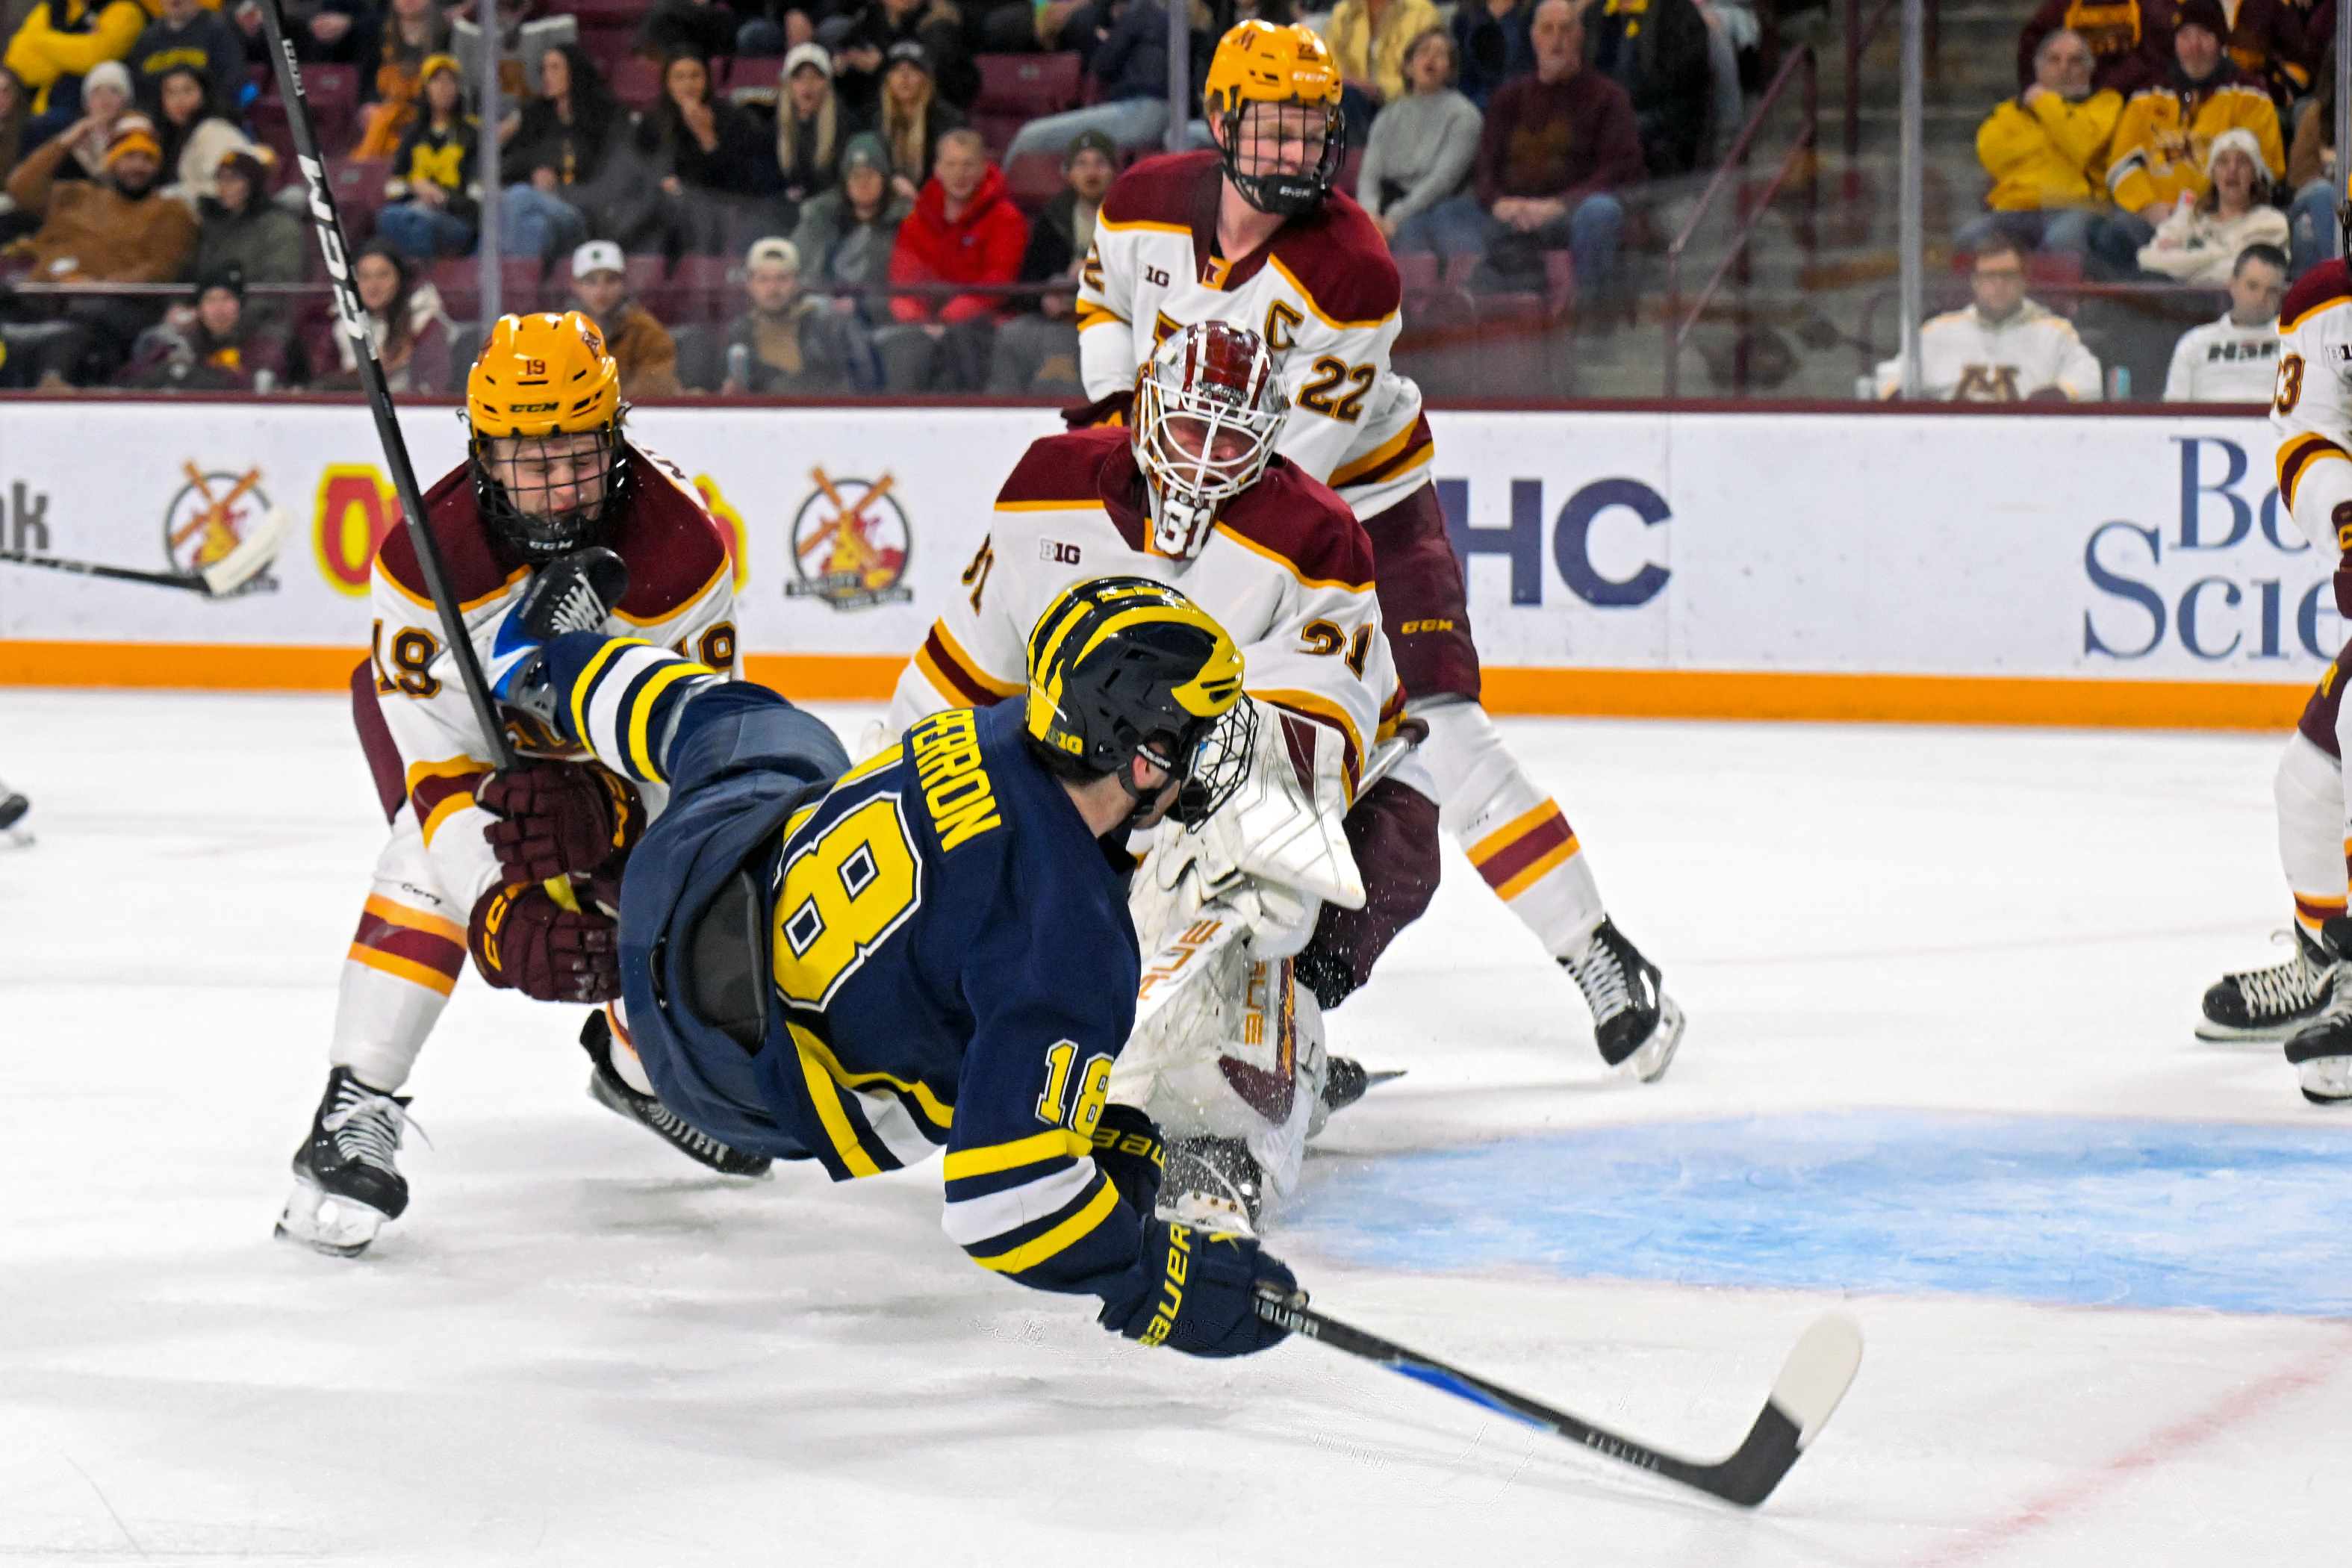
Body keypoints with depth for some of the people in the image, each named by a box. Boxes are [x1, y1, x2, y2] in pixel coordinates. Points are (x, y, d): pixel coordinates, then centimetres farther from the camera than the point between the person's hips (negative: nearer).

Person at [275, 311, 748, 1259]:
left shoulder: (682, 550, -31)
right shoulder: (428, 559, -35)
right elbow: (440, 767, -35)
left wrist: (607, 807, -50)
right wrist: (504, 910, -49)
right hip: (449, 700, -3)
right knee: (439, 855, -30)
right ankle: (355, 1112, -29)